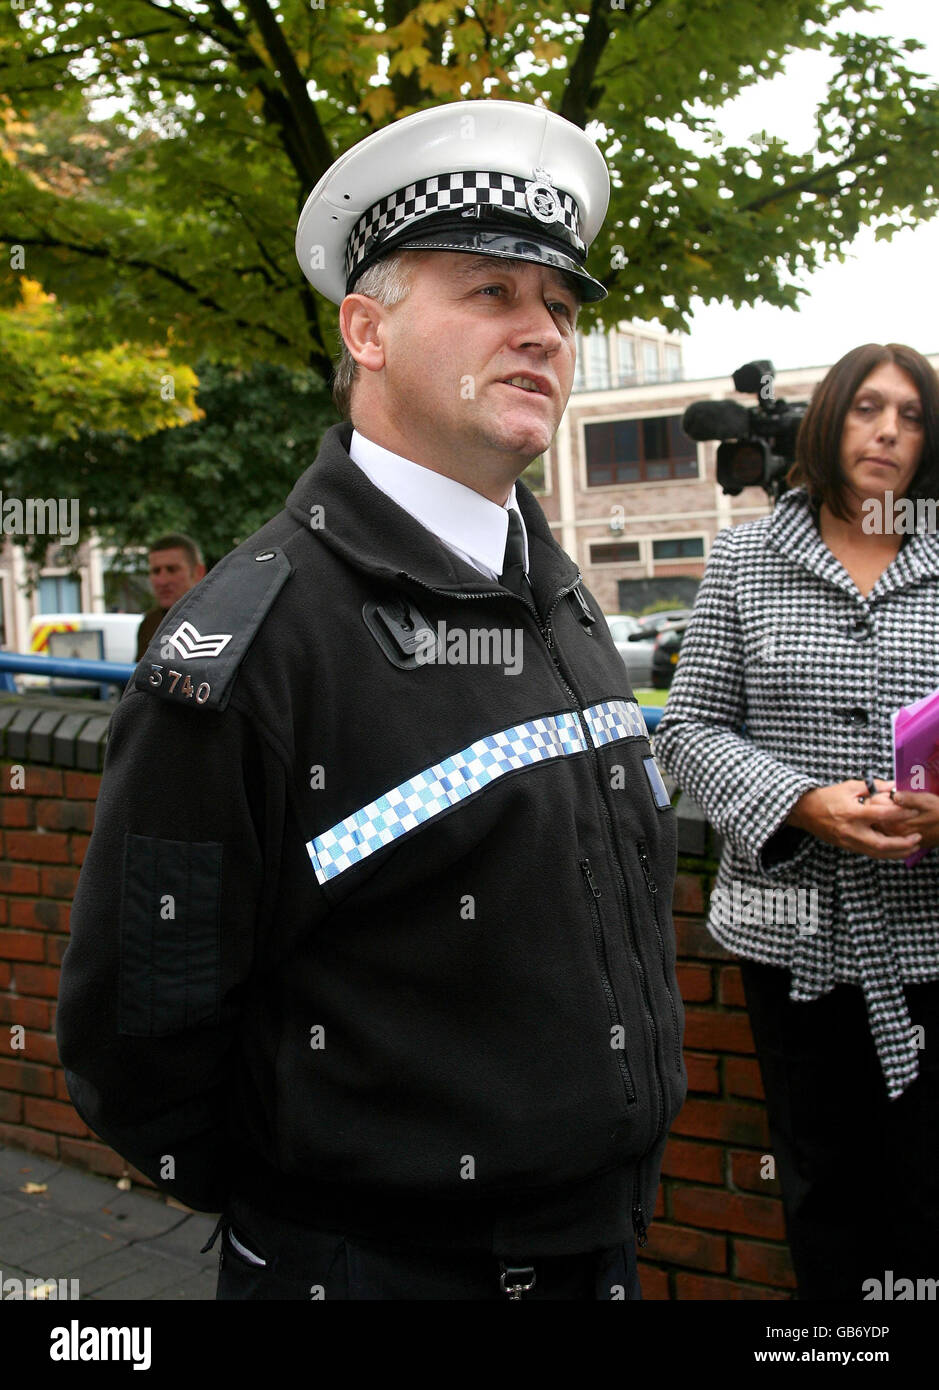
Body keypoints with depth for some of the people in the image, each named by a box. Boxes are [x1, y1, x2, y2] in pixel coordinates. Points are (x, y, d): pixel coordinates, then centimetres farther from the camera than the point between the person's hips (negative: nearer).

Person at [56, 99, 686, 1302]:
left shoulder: (564, 603, 3)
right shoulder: (251, 643, -21)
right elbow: (136, 1038, -17)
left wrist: (609, 1211, 15)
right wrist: (308, 1221, -4)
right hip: (378, 1262, -6)